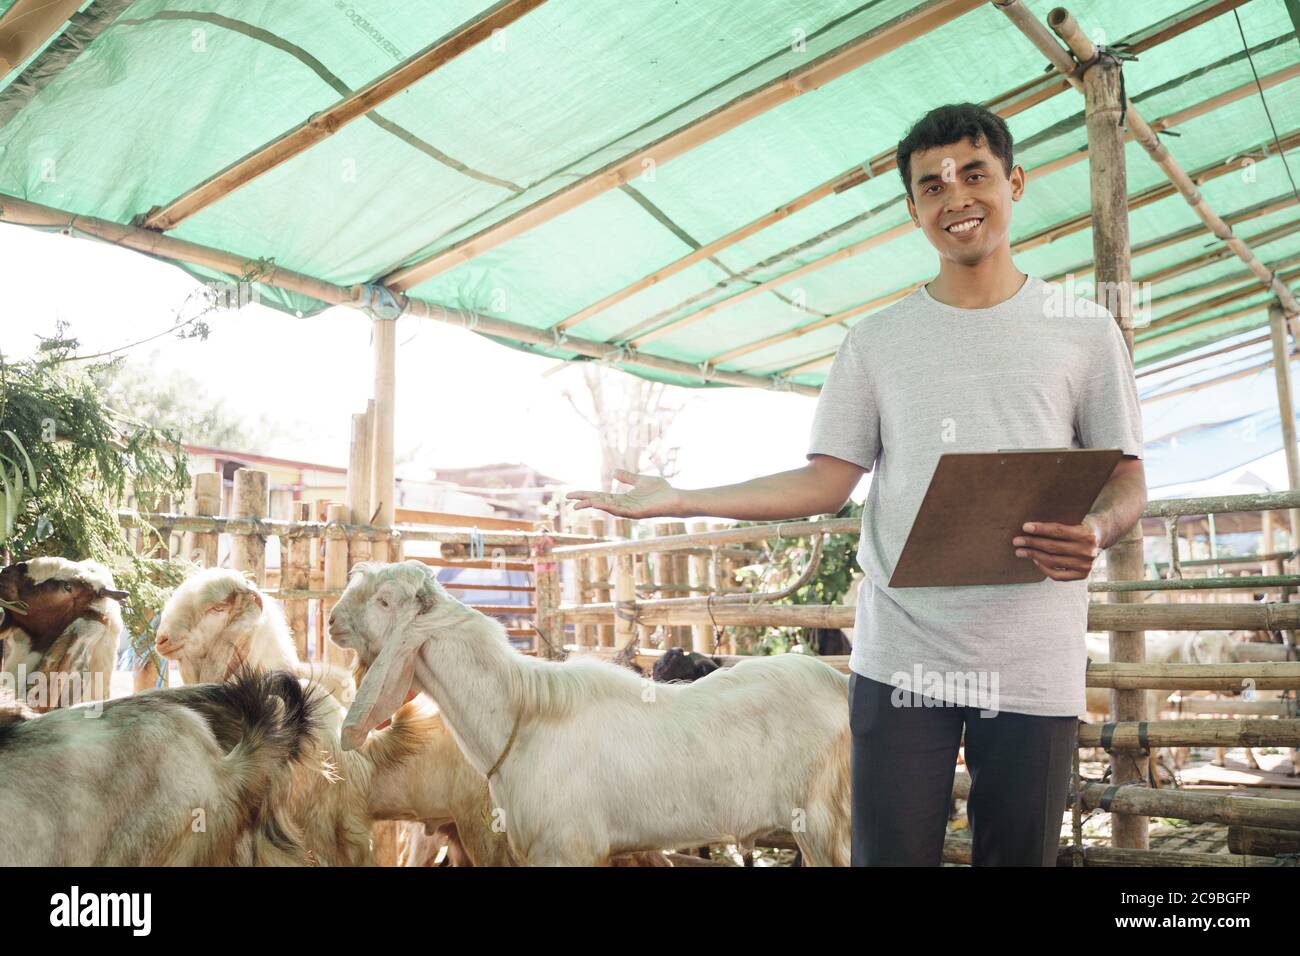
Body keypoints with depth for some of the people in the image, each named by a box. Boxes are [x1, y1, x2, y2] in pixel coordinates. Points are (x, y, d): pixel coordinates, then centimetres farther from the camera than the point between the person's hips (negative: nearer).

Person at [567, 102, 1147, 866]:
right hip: (901, 658, 0)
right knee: (891, 853, 3)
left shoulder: (1085, 329, 7)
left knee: (1019, 854, 10)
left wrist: (1098, 531, -16)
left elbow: (1128, 481, 8)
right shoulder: (877, 341, 10)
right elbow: (826, 483, 5)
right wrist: (679, 500, -4)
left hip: (1035, 665, 0)